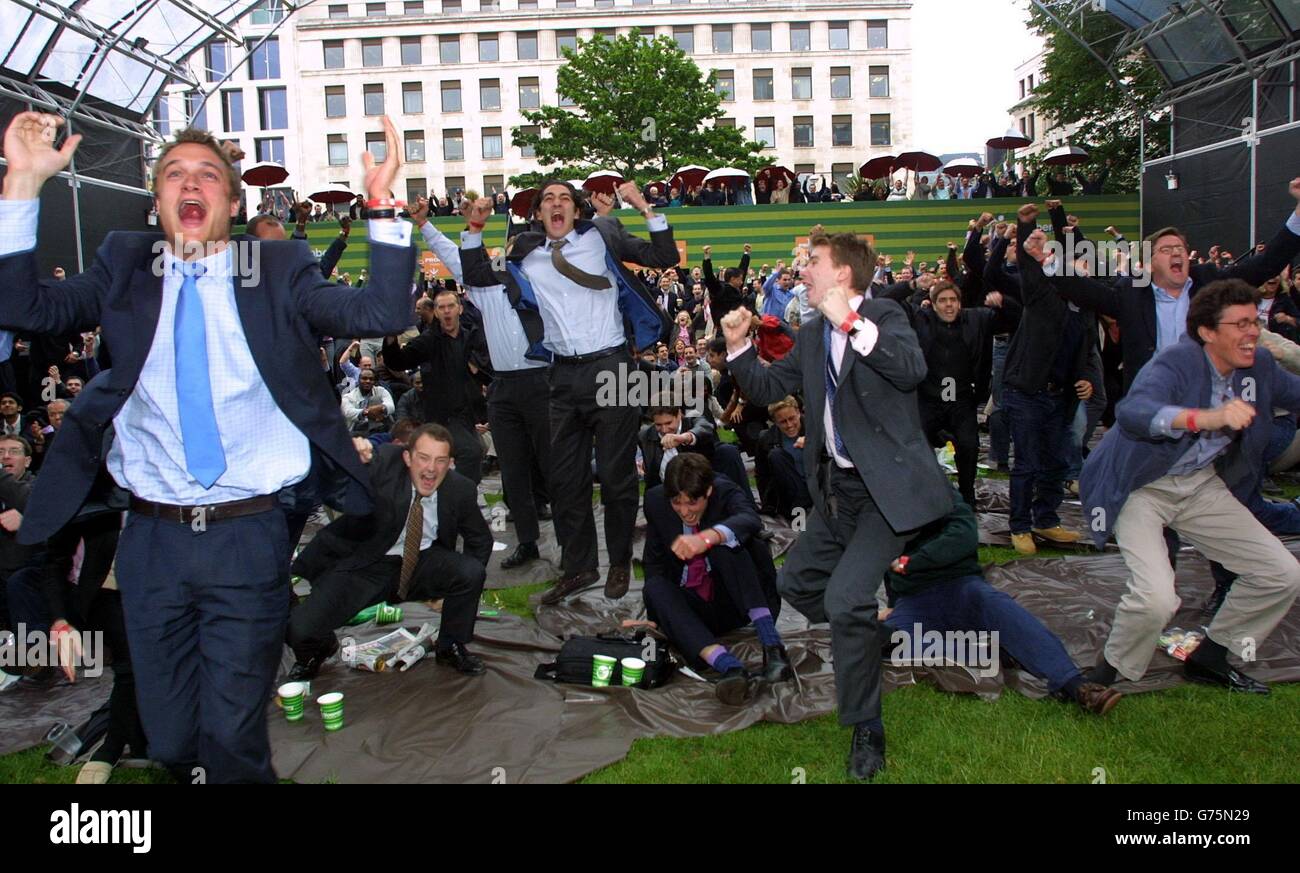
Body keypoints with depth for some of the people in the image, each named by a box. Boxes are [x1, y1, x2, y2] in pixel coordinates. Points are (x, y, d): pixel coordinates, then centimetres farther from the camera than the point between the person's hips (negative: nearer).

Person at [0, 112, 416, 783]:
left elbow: (381, 314, -11)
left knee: (233, 736, 2)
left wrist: (382, 201, -21)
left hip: (251, 536, -2)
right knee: (169, 740, 13)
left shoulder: (280, 272, 2)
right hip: (153, 537, 3)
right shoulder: (123, 268, 9)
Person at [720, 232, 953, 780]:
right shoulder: (811, 335, 11)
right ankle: (869, 638, 41)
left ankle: (866, 729, 1)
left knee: (845, 597, -19)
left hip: (887, 487, -8)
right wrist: (738, 345, 0)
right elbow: (766, 389, 14)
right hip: (837, 489, 9)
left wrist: (852, 322, -34)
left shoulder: (884, 315, -10)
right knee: (795, 582, 18)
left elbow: (913, 369, -29)